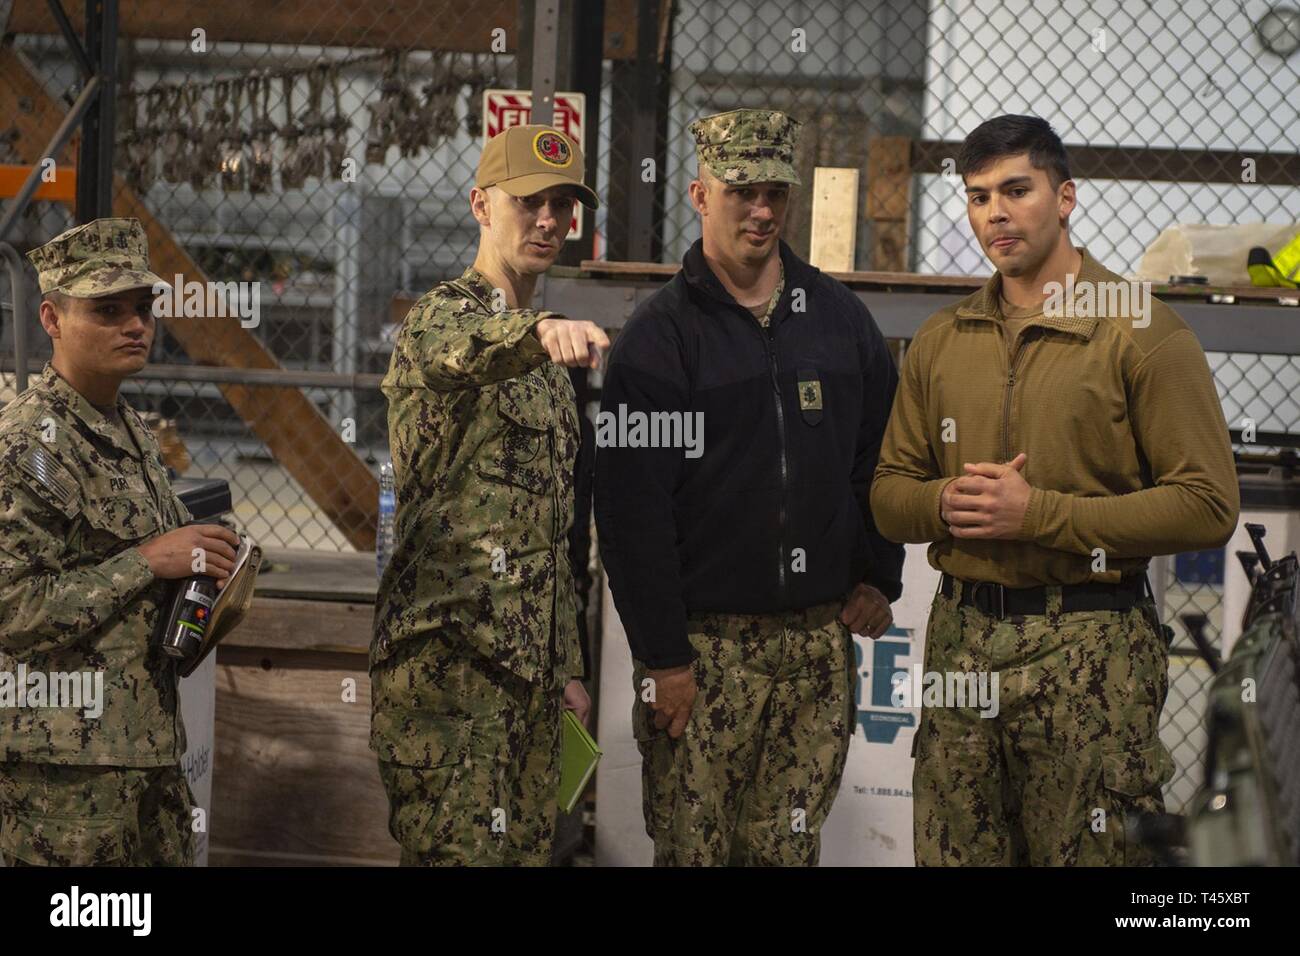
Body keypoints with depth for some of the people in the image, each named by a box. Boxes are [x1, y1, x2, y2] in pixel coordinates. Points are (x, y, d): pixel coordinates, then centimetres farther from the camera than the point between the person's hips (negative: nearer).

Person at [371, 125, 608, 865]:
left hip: (531, 661, 9)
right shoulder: (441, 321, -6)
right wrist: (541, 331, -58)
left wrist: (568, 664, 20)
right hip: (450, 652, -8)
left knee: (528, 846, 9)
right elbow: (470, 350, -35)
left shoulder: (547, 357, 21)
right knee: (455, 851, -11)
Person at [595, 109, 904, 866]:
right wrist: (663, 658, -11)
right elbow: (632, 512, -7)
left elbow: (882, 456, 20)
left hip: (821, 640, 4)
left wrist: (879, 580, 10)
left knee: (790, 850, 6)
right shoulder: (660, 336, -3)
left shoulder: (841, 319, 10)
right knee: (692, 850, -3)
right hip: (704, 643, -3)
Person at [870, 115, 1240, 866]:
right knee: (953, 854, 8)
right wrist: (945, 504, -9)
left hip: (1088, 642, -5)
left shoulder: (1143, 332, -6)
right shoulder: (941, 340, 13)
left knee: (1088, 855, -2)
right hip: (961, 637, 5)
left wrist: (1037, 513, -16)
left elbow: (1207, 506, -12)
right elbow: (890, 492, 16)